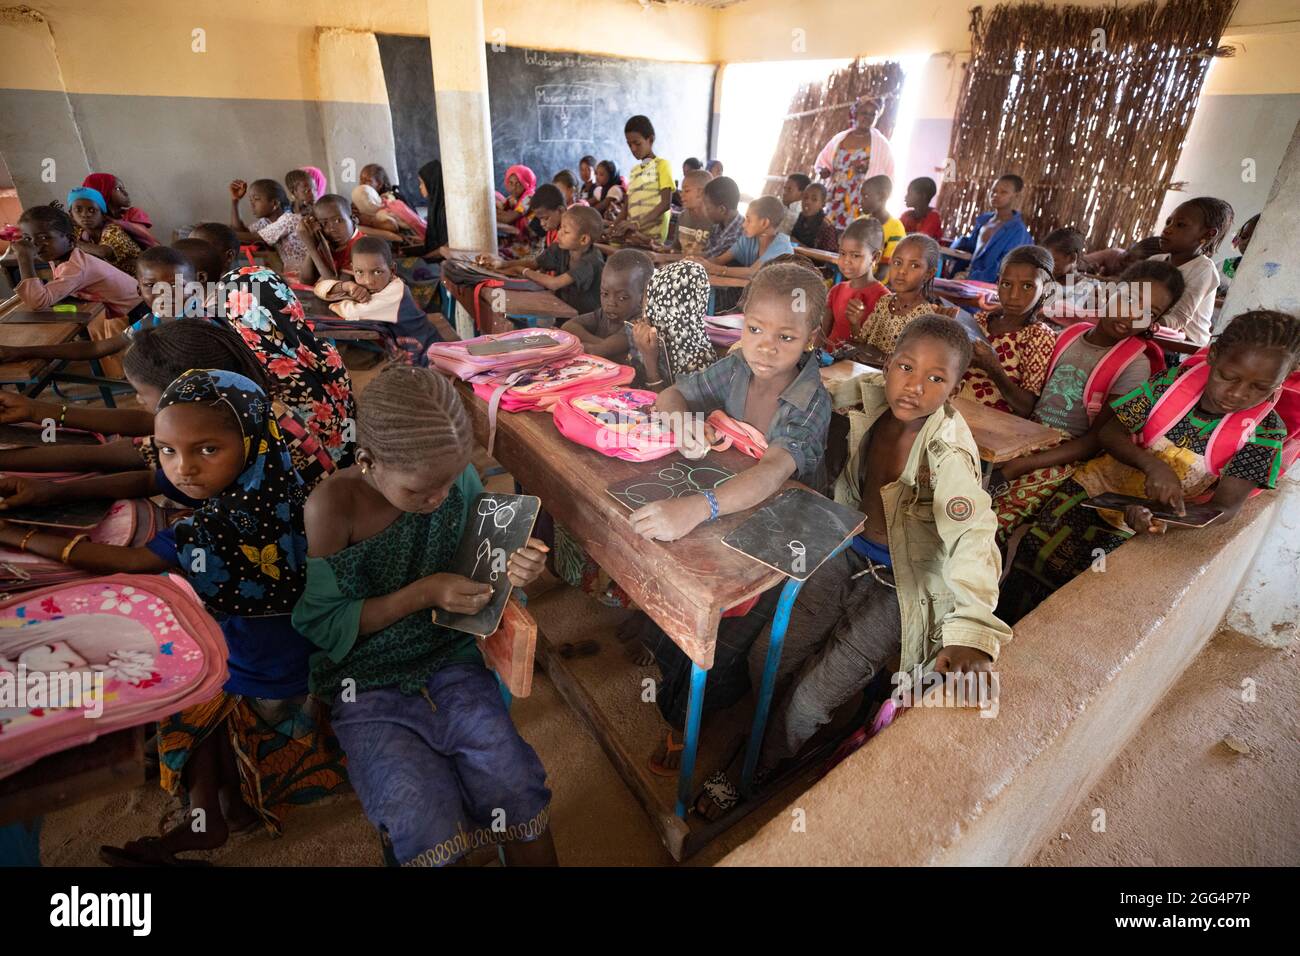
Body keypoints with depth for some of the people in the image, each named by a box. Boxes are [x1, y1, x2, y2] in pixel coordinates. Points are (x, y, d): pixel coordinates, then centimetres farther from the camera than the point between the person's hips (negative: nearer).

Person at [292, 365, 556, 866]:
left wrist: (516, 567, -17)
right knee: (430, 828, -19)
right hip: (367, 684, -2)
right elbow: (319, 623, -11)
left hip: (451, 660, 2)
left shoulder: (458, 478, -10)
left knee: (518, 791, -15)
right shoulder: (332, 508, -19)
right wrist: (422, 594, -22)